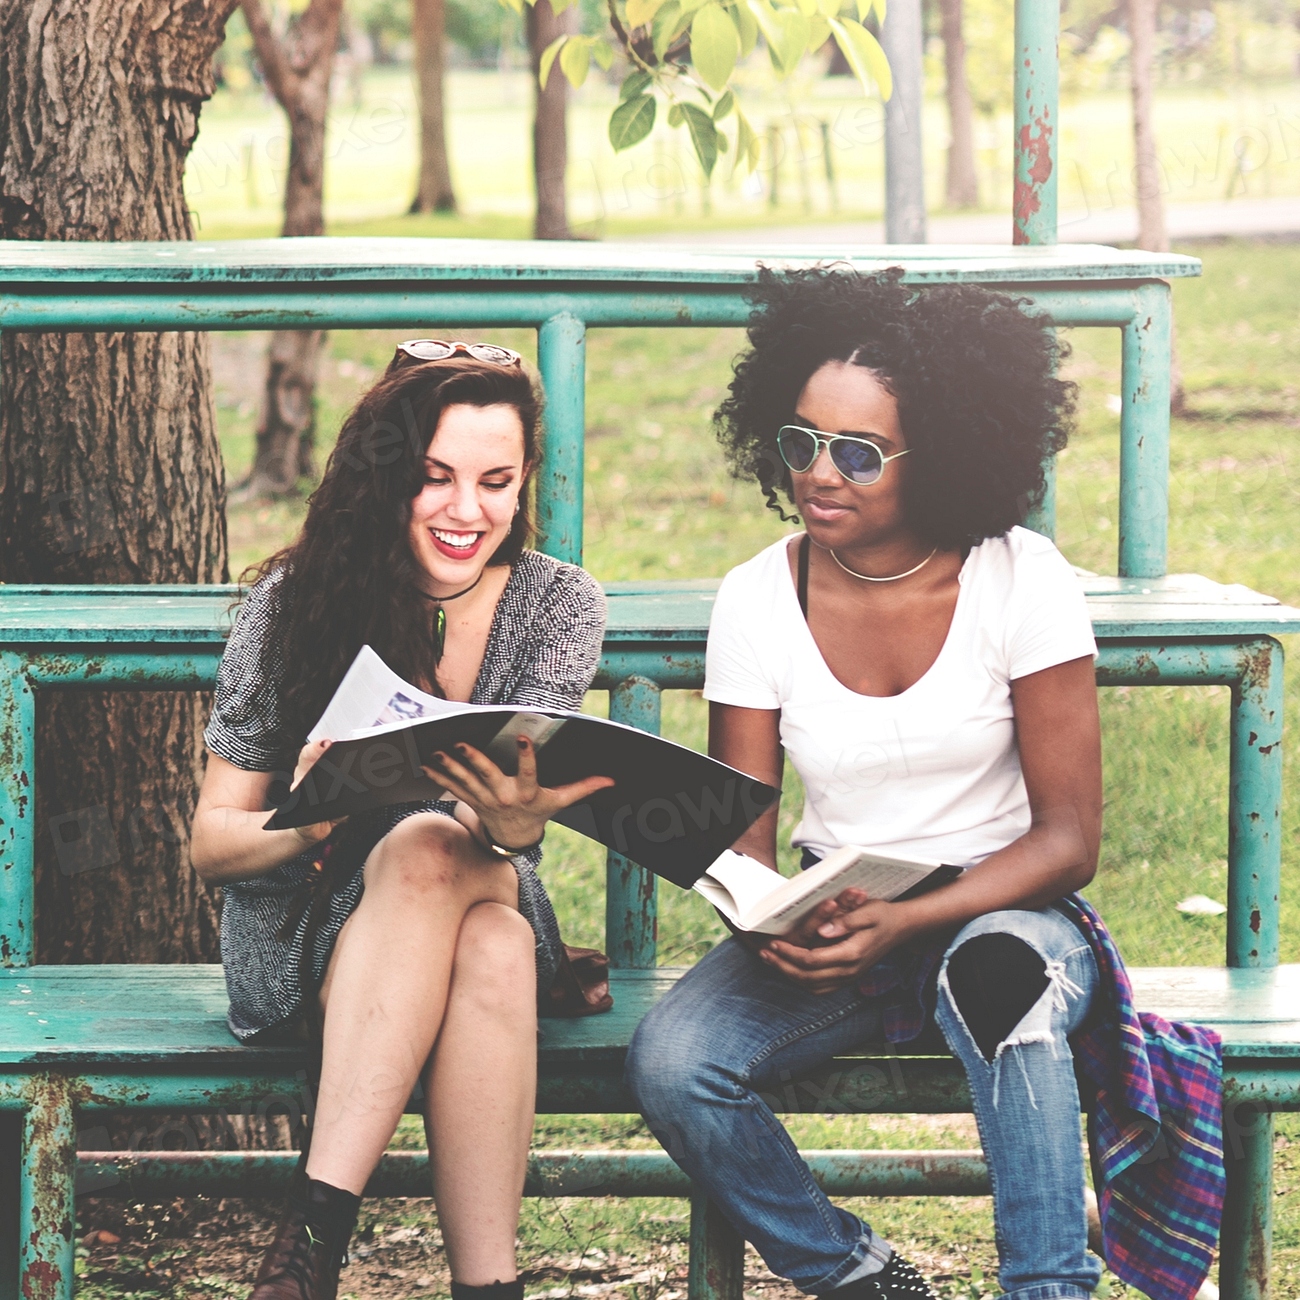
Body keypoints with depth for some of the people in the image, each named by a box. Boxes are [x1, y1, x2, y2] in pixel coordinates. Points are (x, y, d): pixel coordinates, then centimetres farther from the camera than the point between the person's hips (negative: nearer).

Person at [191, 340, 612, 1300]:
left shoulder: (559, 603, -1)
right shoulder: (295, 600, -4)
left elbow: (524, 792, -16)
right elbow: (211, 844, -3)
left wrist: (511, 821, -42)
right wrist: (302, 825, -26)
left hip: (490, 908, 1)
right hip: (300, 942, -1)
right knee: (427, 848, -35)